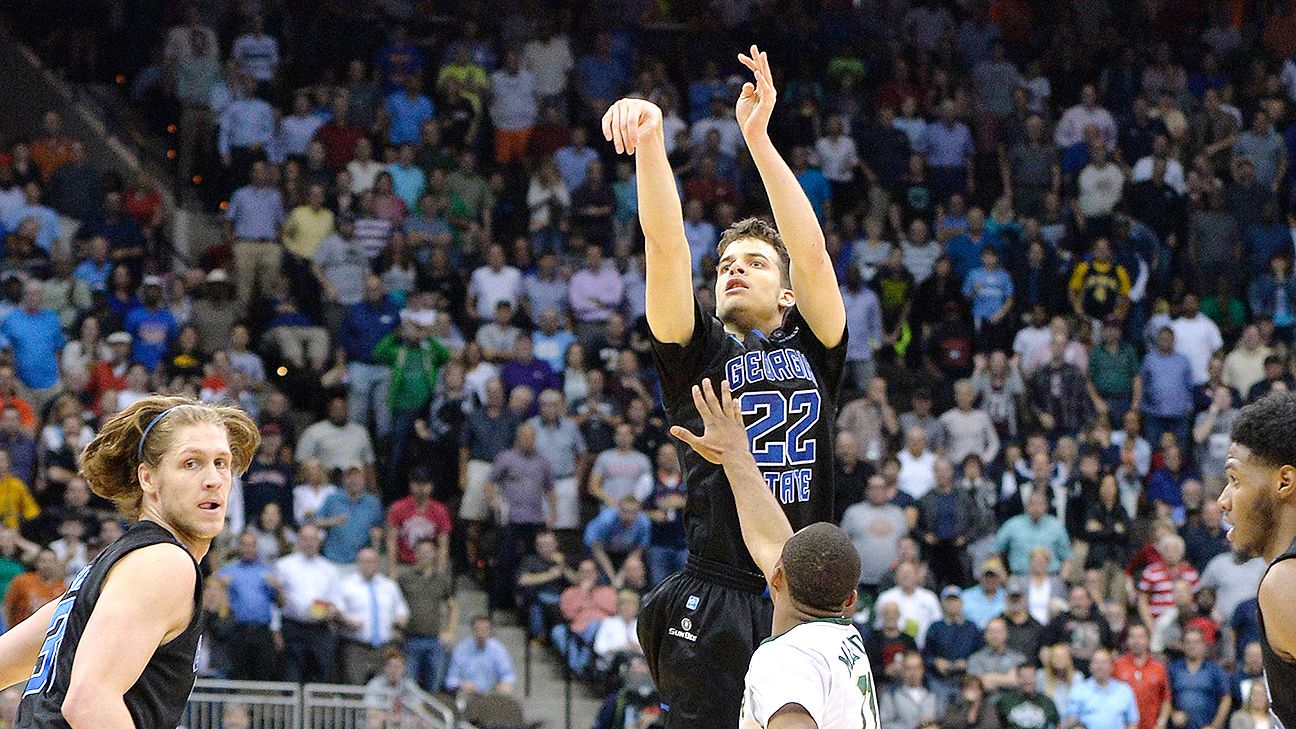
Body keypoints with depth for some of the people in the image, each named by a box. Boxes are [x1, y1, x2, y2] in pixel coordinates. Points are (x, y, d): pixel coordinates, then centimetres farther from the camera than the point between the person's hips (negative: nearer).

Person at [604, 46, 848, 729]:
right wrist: (649, 137, -15)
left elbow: (812, 253, 2)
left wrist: (759, 138, -4)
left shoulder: (814, 351, 16)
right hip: (711, 611, -1)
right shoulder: (698, 351, 13)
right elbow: (666, 246, -1)